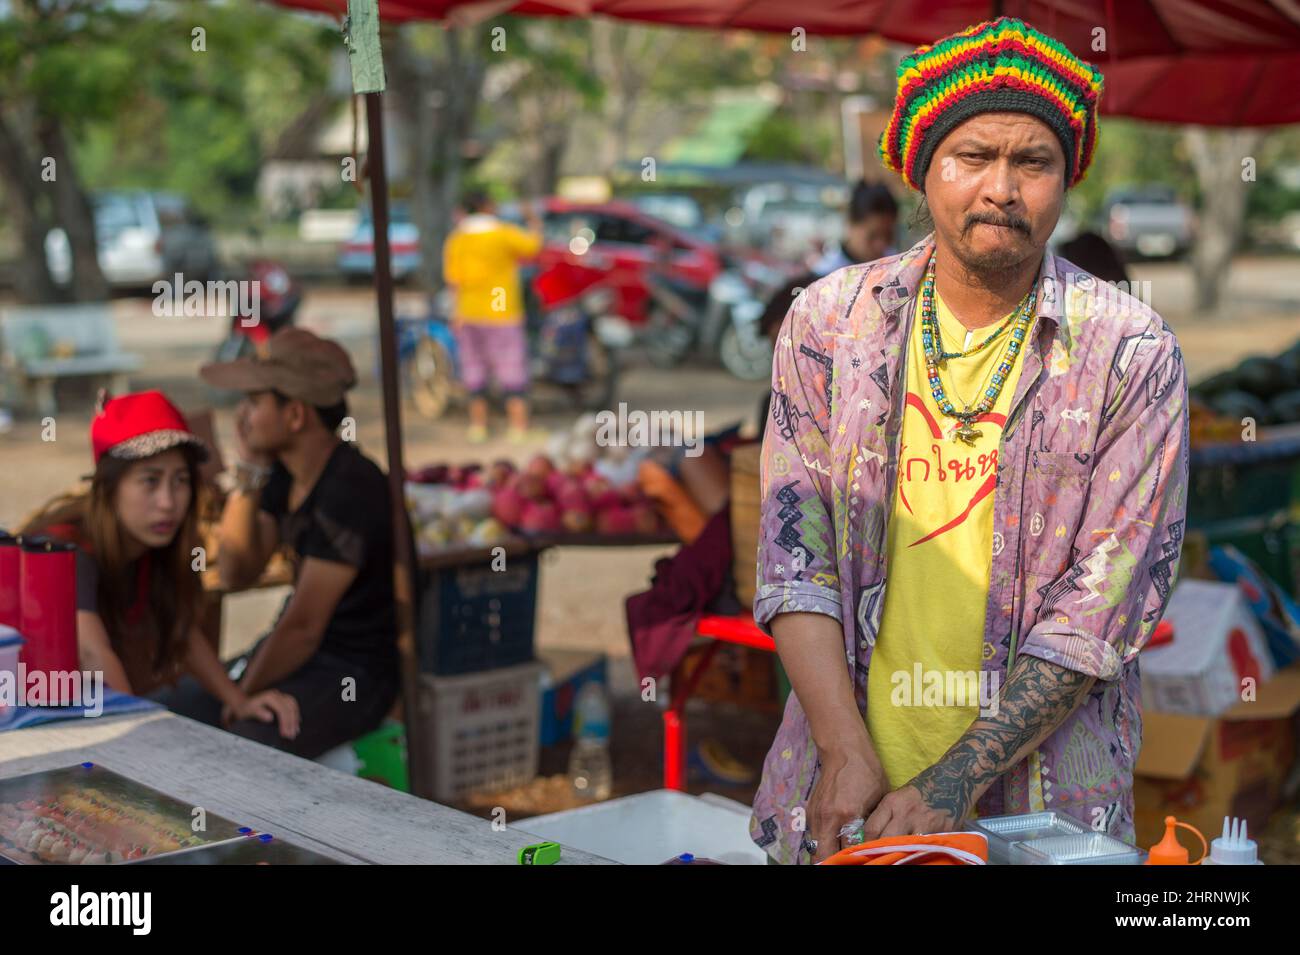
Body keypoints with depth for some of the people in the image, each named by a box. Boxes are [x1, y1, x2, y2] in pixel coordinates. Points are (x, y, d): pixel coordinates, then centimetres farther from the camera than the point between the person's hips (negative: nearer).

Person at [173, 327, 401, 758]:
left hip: (354, 673, -9)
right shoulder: (283, 472, 5)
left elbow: (302, 626, -22)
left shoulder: (350, 489, -23)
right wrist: (249, 470, -3)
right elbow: (236, 573, 3)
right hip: (298, 650, 9)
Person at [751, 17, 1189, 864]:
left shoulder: (1132, 354, -6)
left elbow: (1104, 603, -10)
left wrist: (957, 780, -15)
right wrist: (846, 753, -12)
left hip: (1043, 793, -1)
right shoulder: (830, 319, 0)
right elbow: (795, 554, -3)